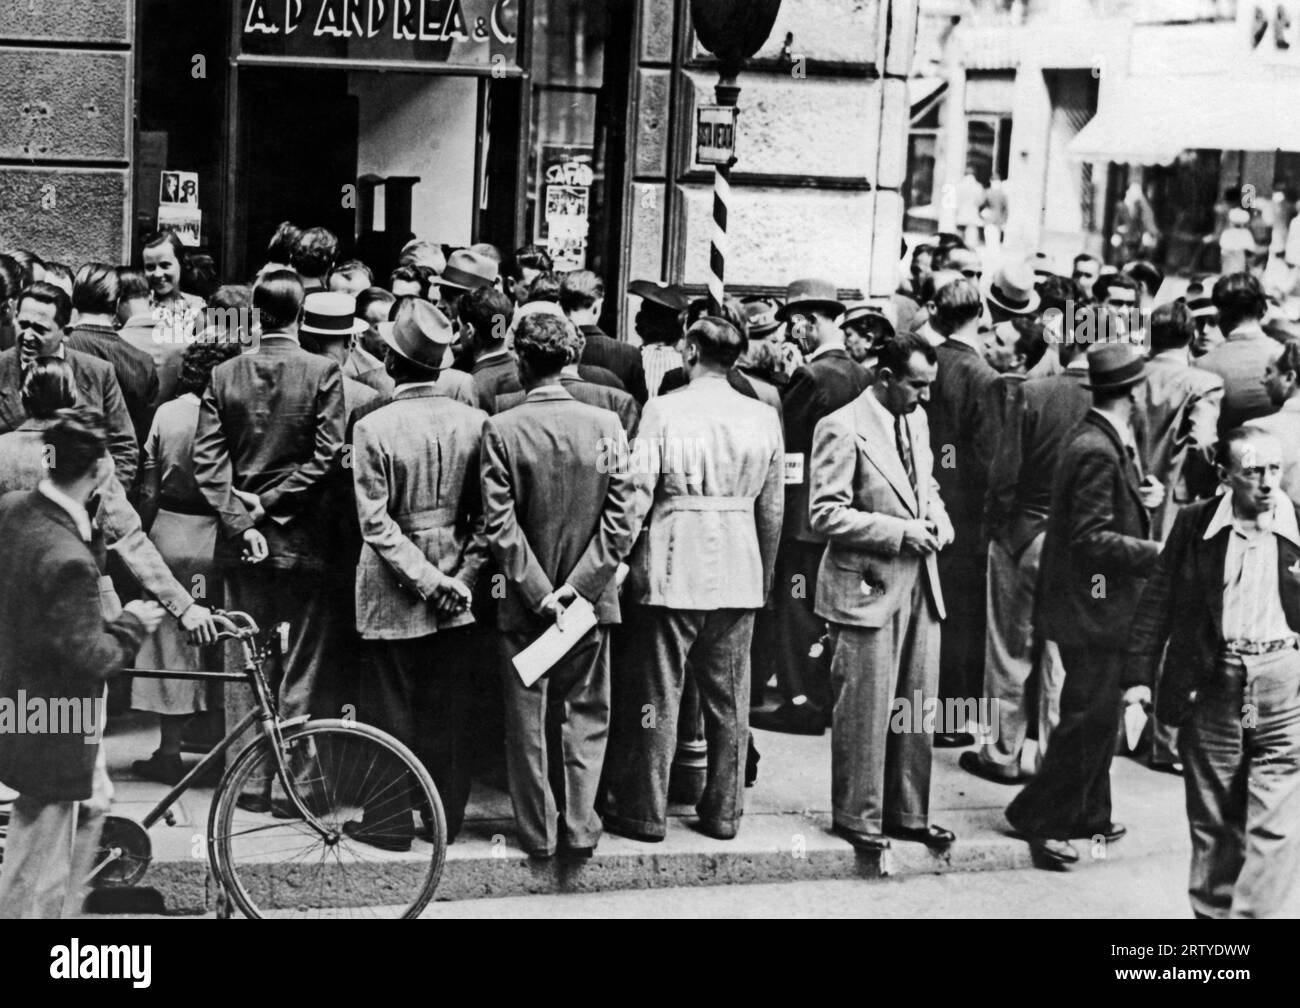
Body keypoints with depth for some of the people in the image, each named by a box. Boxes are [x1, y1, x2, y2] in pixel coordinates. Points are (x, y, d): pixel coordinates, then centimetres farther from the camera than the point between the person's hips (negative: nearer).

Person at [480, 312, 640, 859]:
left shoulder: (501, 429, -11)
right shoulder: (605, 425, -6)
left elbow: (499, 524, -13)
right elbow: (620, 521, -8)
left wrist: (538, 590, -9)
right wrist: (578, 586, -7)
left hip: (524, 604, -1)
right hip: (592, 600, 1)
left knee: (529, 720, 10)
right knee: (585, 715, 14)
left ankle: (538, 831, 17)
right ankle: (580, 827, 14)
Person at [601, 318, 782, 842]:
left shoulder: (664, 410, -8)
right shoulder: (763, 417, 3)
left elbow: (638, 494, -10)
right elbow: (772, 507, 9)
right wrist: (765, 573, 19)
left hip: (674, 568, -3)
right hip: (739, 573, 3)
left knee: (659, 695, 5)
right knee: (729, 699, 11)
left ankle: (645, 811, 12)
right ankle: (723, 812, 18)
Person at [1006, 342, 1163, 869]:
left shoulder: (1112, 442, 10)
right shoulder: (1096, 450, -22)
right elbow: (1091, 539, -24)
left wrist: (1147, 495, -2)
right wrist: (1159, 553, -23)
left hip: (1105, 604, 11)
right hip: (1092, 606, -11)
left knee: (1098, 713, 18)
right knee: (1089, 716, -3)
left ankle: (1087, 814, 29)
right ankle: (1040, 818, 8)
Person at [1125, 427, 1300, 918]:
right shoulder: (1194, 523, 2)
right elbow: (1157, 602, 3)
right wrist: (1139, 675, -2)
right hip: (1211, 688, 1)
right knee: (1212, 822, 13)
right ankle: (1213, 910, 27)